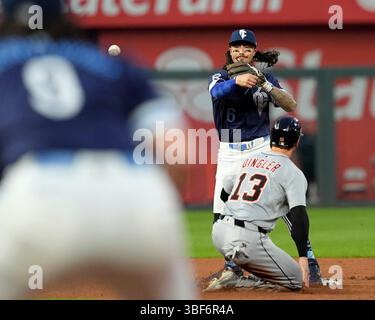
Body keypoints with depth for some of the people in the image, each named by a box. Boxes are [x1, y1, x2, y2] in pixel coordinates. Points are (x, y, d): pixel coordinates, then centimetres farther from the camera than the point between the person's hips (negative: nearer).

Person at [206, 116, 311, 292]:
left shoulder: (249, 159, 18)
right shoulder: (293, 173, -1)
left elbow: (224, 194, 31)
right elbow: (299, 215, -14)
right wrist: (303, 257, -19)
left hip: (218, 232, 7)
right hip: (247, 239, -7)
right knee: (297, 280, 2)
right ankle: (241, 284, -14)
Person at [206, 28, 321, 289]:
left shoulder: (265, 77, 3)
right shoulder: (220, 77, 4)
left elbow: (291, 105, -8)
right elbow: (218, 91, -22)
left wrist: (265, 85, -23)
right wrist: (237, 81, -42)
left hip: (261, 149, -2)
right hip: (229, 153, 2)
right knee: (222, 215, 1)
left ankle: (310, 262, -10)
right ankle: (233, 267, 19)